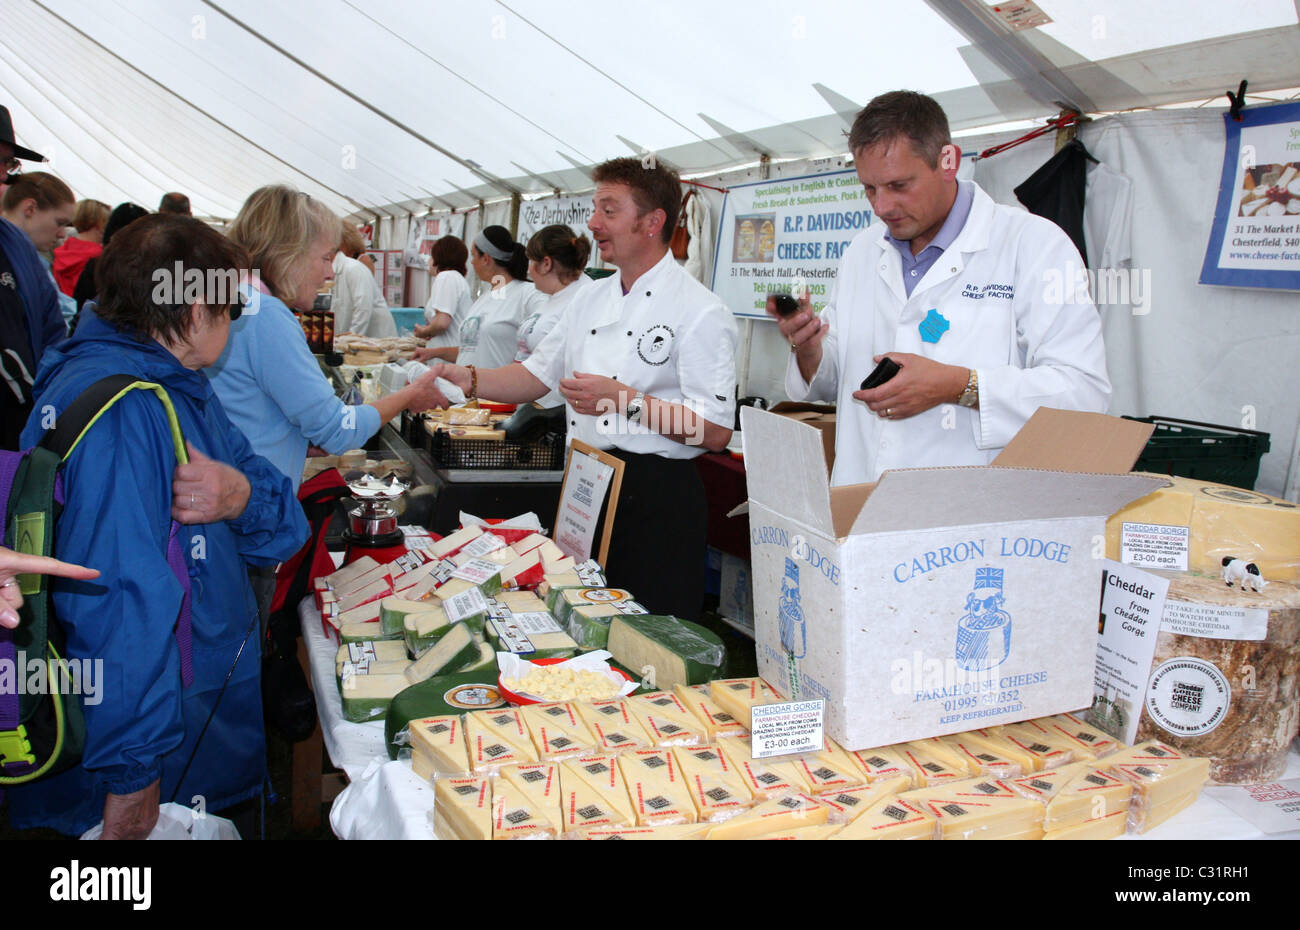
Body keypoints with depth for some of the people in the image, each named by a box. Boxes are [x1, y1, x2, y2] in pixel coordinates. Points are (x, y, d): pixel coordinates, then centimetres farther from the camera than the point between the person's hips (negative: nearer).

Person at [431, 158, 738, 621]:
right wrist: (469, 379, 4)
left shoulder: (700, 311, -12)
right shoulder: (592, 297, 12)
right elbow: (538, 375, 19)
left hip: (656, 500, -7)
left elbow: (715, 431, -16)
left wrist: (625, 401, -21)